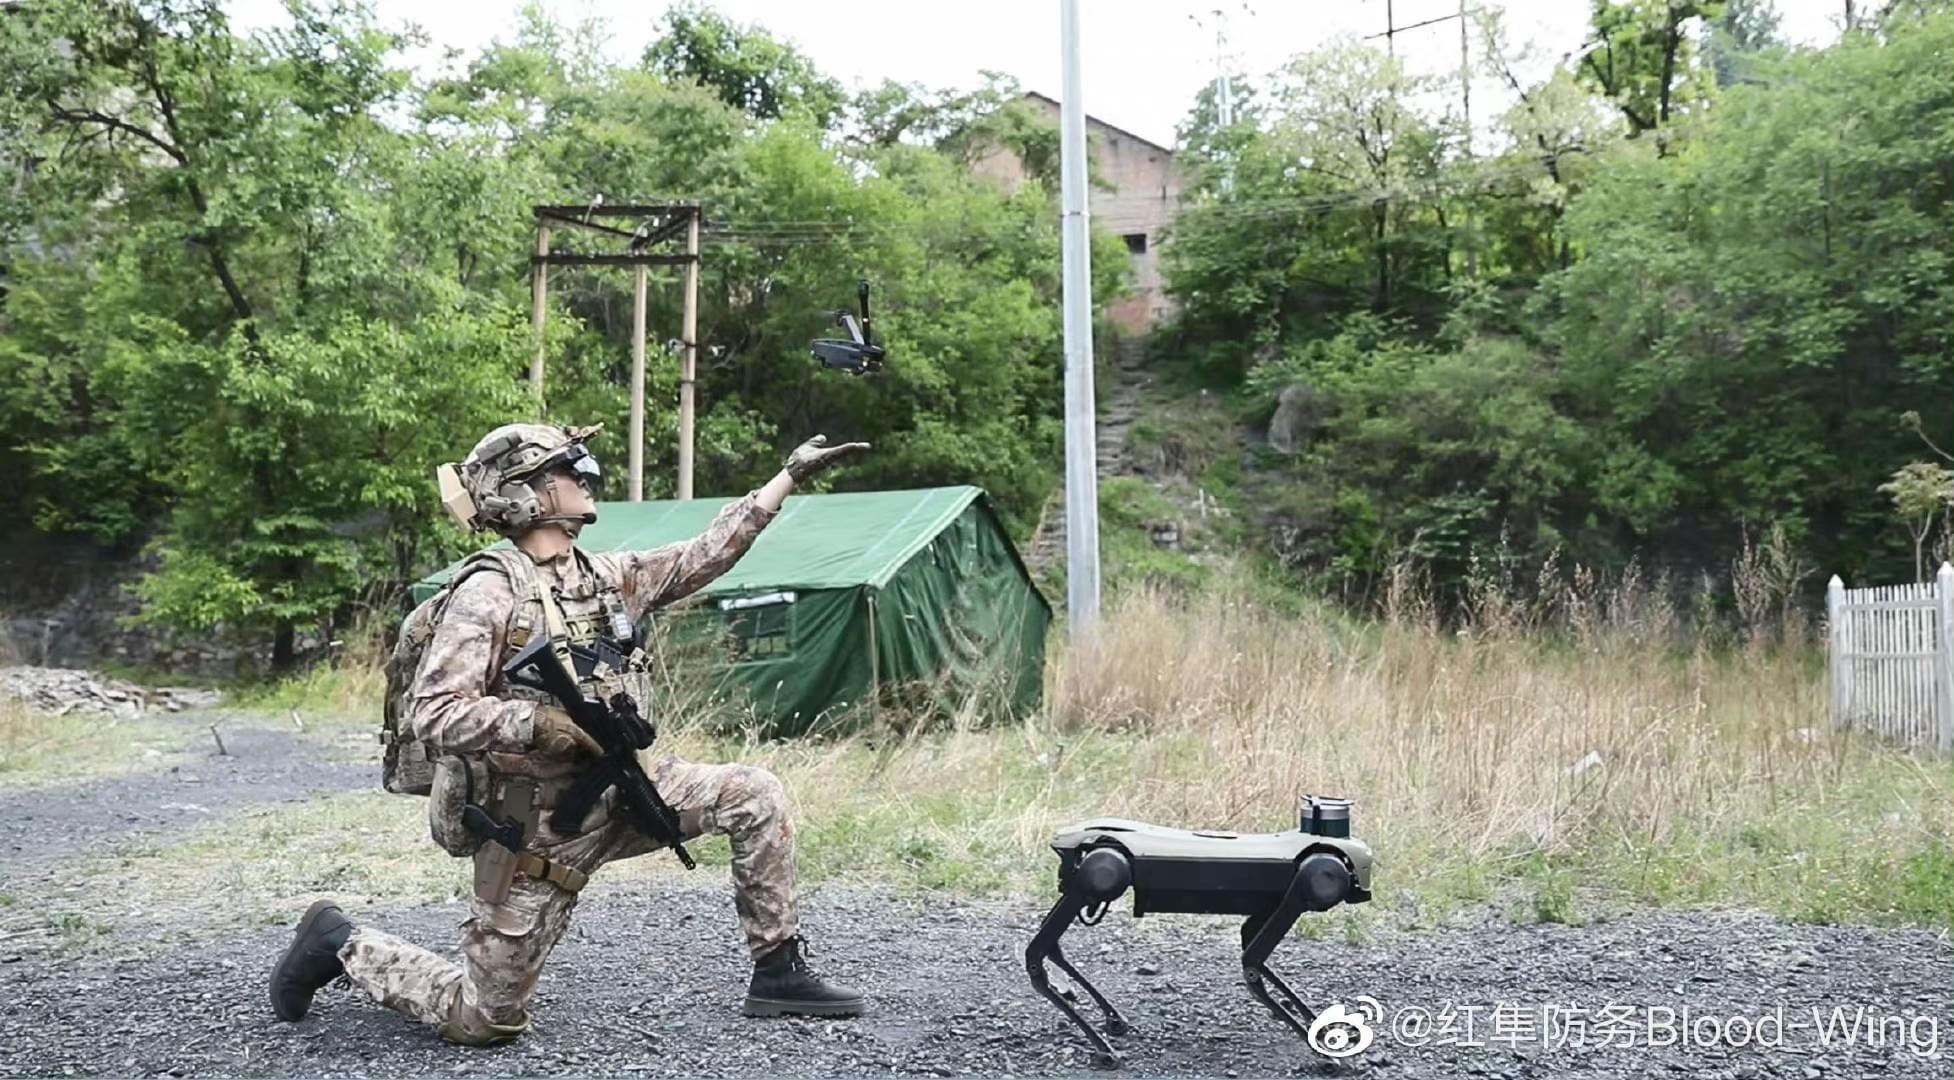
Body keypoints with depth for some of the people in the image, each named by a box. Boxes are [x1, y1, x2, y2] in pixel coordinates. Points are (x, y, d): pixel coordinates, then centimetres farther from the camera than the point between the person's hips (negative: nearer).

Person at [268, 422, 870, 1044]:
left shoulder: (607, 576, 4)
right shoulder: (488, 593, -17)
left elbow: (708, 553, 6)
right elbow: (431, 716, -23)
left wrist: (792, 473, 5)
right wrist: (548, 722, -31)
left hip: (619, 789, 7)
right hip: (539, 822, -6)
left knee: (754, 795, -7)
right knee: (484, 1022, 4)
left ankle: (777, 971, 6)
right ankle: (344, 945, 27)